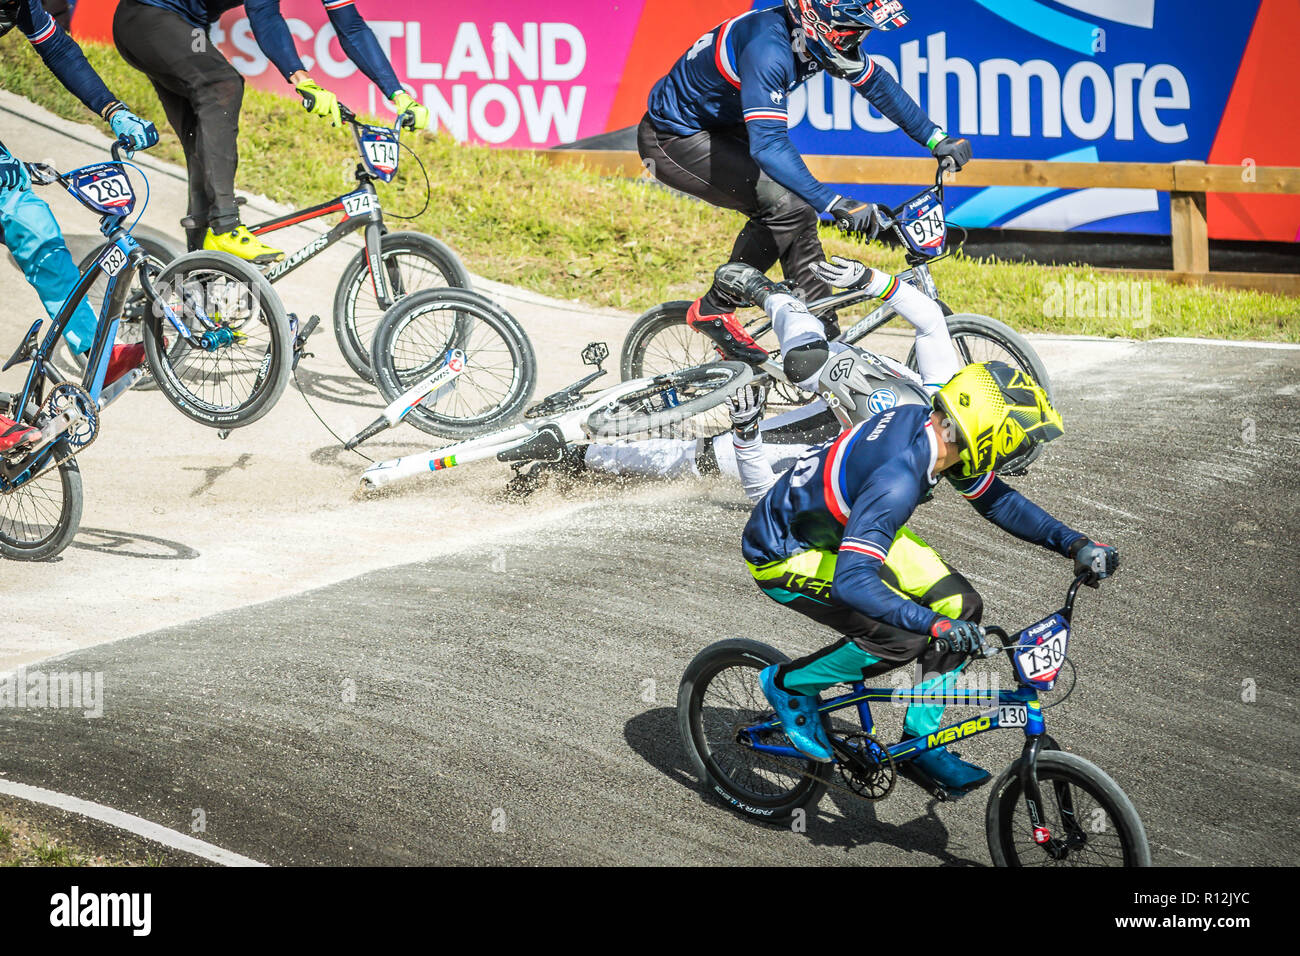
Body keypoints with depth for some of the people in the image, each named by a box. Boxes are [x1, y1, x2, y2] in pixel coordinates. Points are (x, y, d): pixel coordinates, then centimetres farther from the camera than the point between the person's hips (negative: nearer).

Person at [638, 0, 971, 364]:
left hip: (719, 130, 9)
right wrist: (835, 203, -47)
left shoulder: (815, 36, -7)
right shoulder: (767, 48, -34)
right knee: (785, 206, -21)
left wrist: (936, 139, 9)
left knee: (799, 219, 4)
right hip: (672, 139, -9)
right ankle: (714, 310, -8)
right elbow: (769, 146, -42)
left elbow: (877, 84, 11)